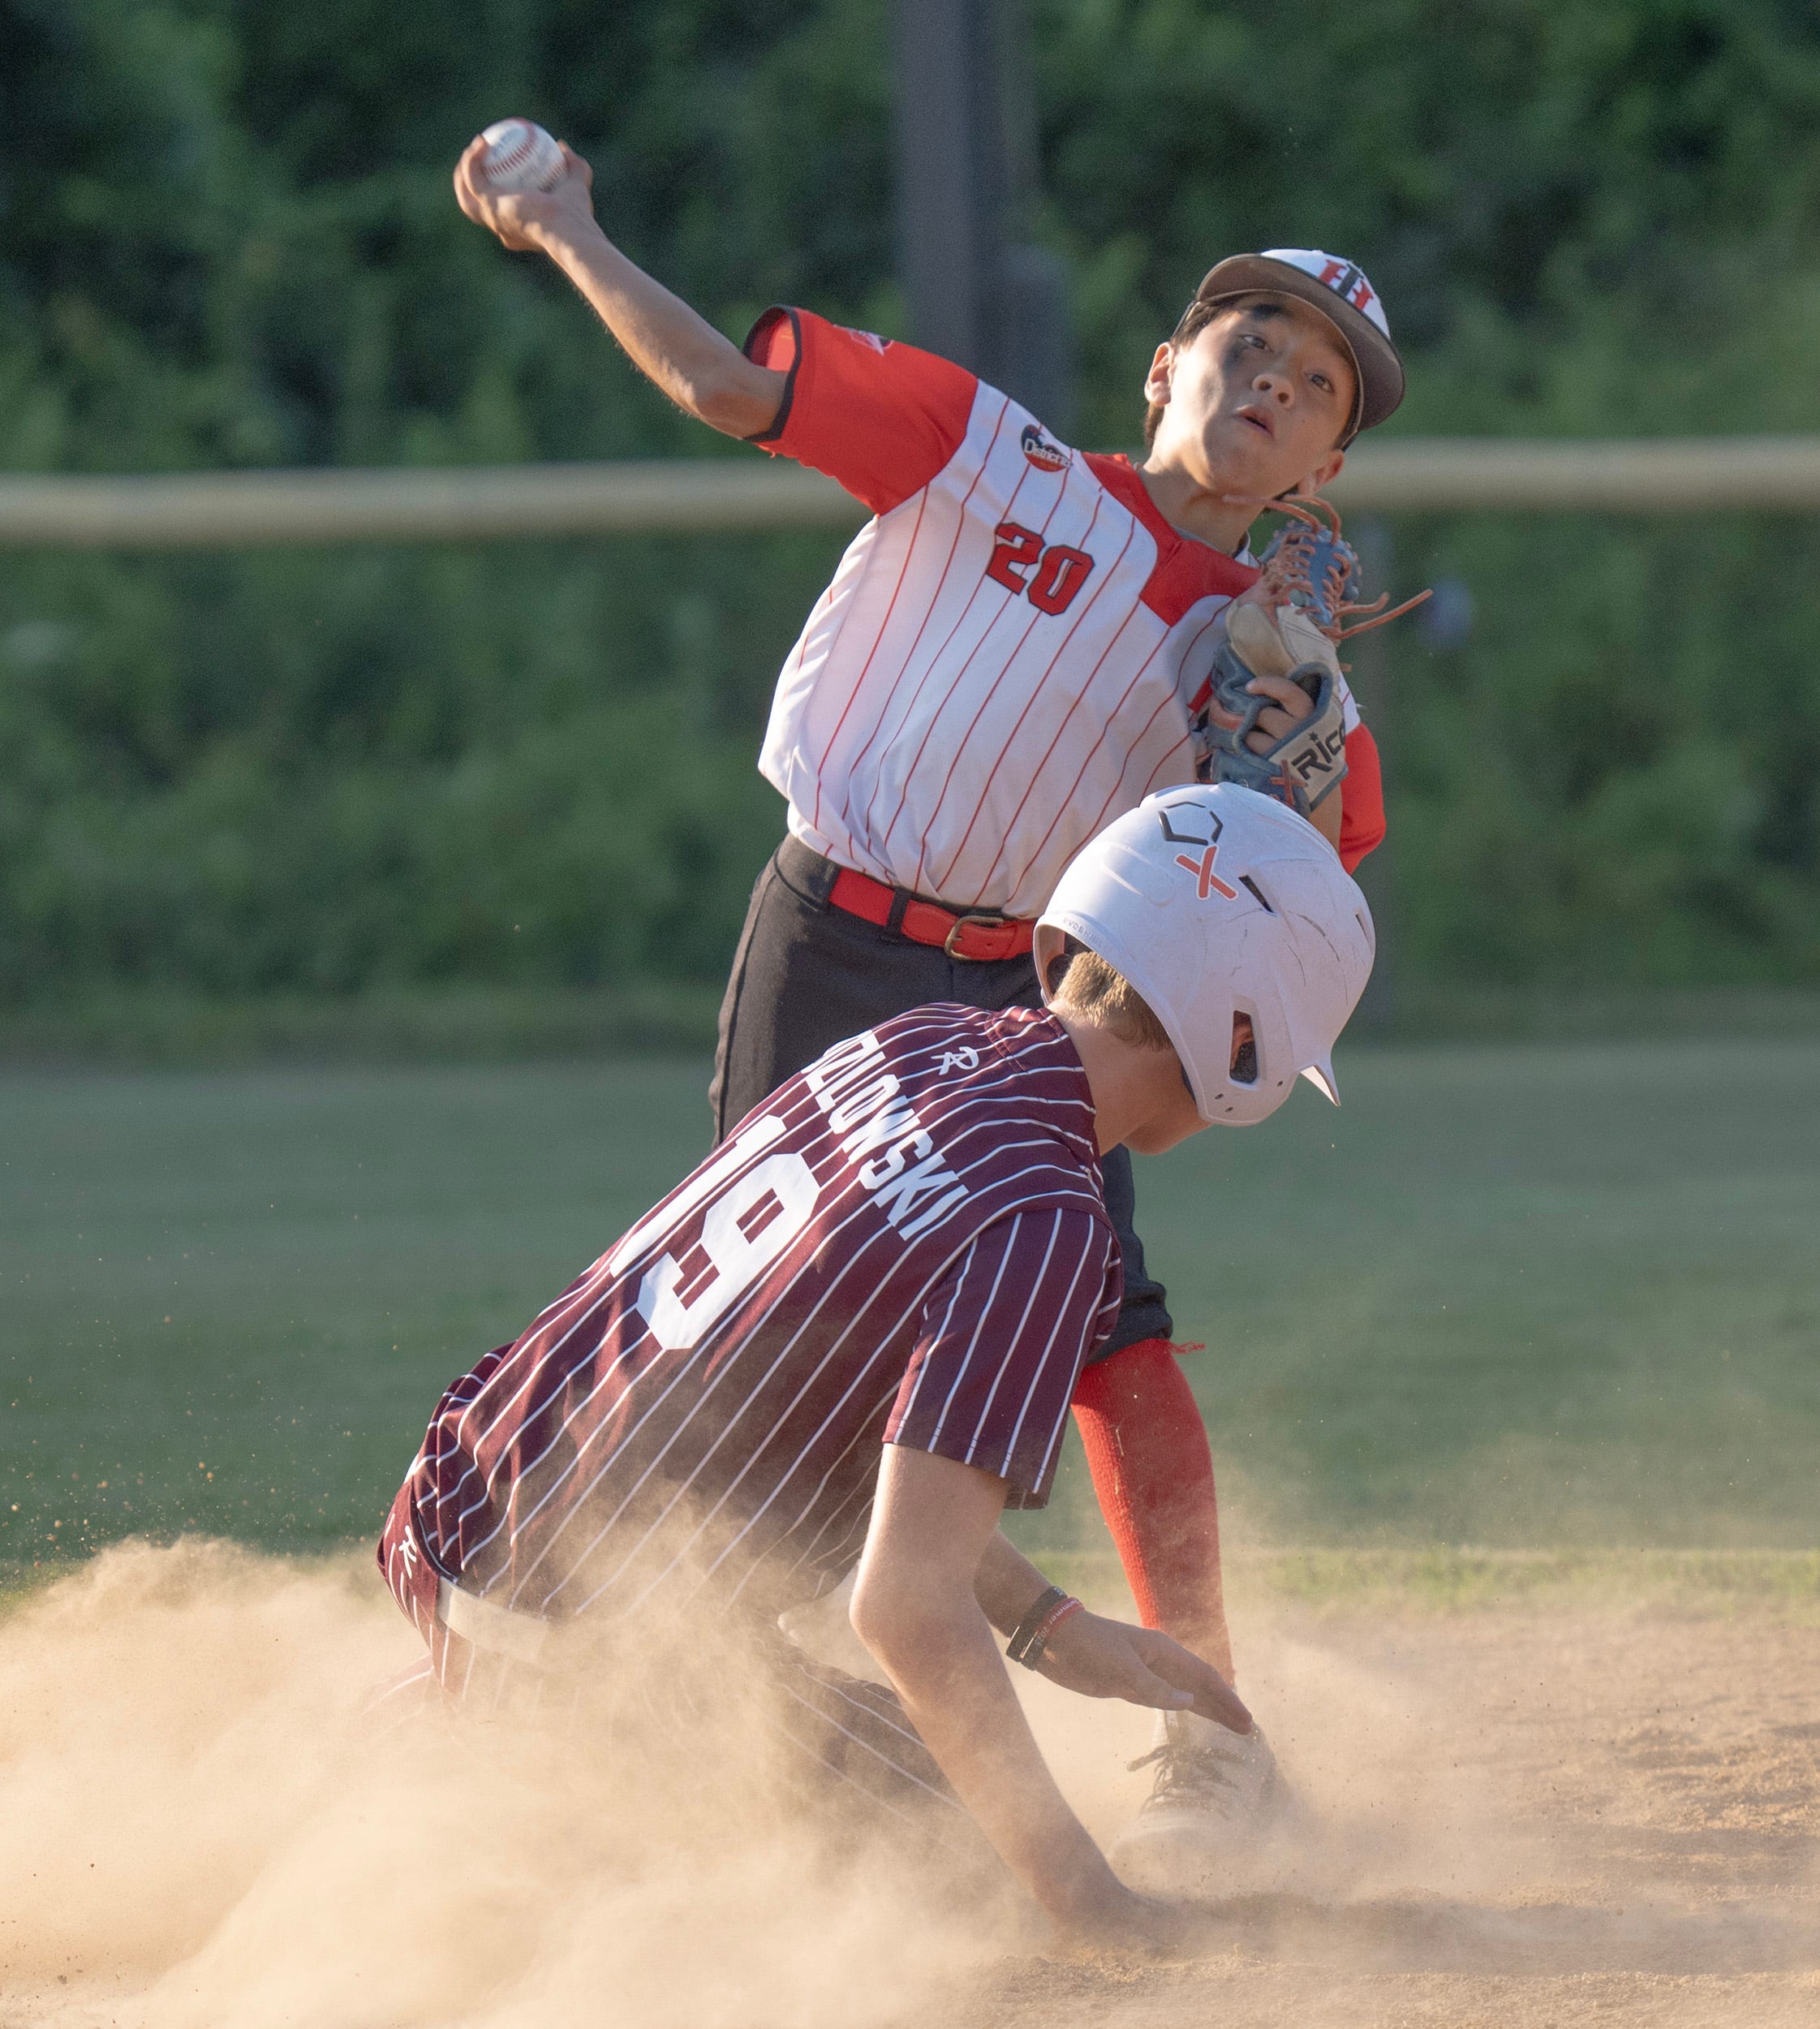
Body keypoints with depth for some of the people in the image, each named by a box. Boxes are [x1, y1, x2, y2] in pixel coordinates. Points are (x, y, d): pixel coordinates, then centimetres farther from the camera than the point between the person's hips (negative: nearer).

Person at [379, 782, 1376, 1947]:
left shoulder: (920, 1042, 3)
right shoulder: (1045, 1228, -24)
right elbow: (908, 1603, -31)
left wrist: (1053, 1631, 12)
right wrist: (1084, 1896, -26)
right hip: (589, 1650, -9)